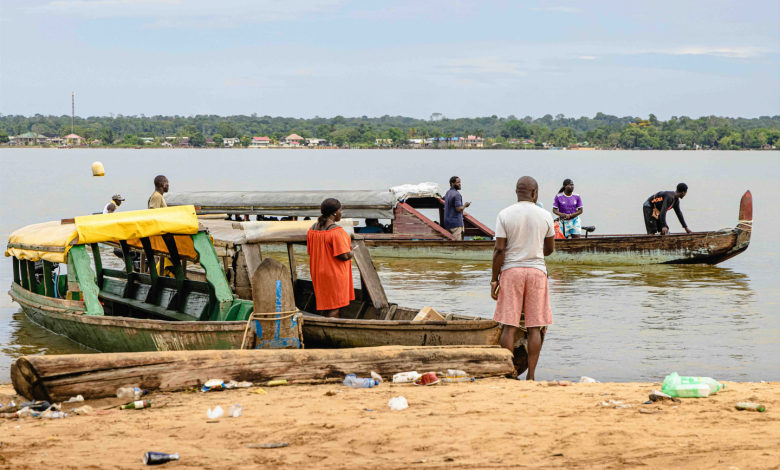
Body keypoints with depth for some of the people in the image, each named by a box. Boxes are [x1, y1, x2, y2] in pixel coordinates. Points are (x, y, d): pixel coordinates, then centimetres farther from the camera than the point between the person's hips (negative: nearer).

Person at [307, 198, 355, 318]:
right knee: (334, 308, -2)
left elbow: (310, 251, 12)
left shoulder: (313, 229, 4)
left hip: (318, 272, 8)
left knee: (326, 305, 18)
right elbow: (345, 255, -23)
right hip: (335, 274, -8)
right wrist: (351, 251, -3)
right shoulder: (336, 231, -22)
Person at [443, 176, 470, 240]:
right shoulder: (456, 194, -15)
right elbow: (458, 209, -22)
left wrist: (462, 214, 27)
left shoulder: (448, 193, 15)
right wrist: (465, 205, -3)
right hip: (456, 223, -9)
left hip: (448, 222, 9)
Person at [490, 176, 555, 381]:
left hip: (511, 271, -1)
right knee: (535, 327, 3)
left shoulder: (505, 215, -3)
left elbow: (499, 250, -7)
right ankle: (530, 375, 1)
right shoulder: (545, 216, 2)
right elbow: (550, 249, 13)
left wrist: (494, 280, -2)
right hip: (537, 271, 1)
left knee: (509, 326, 2)